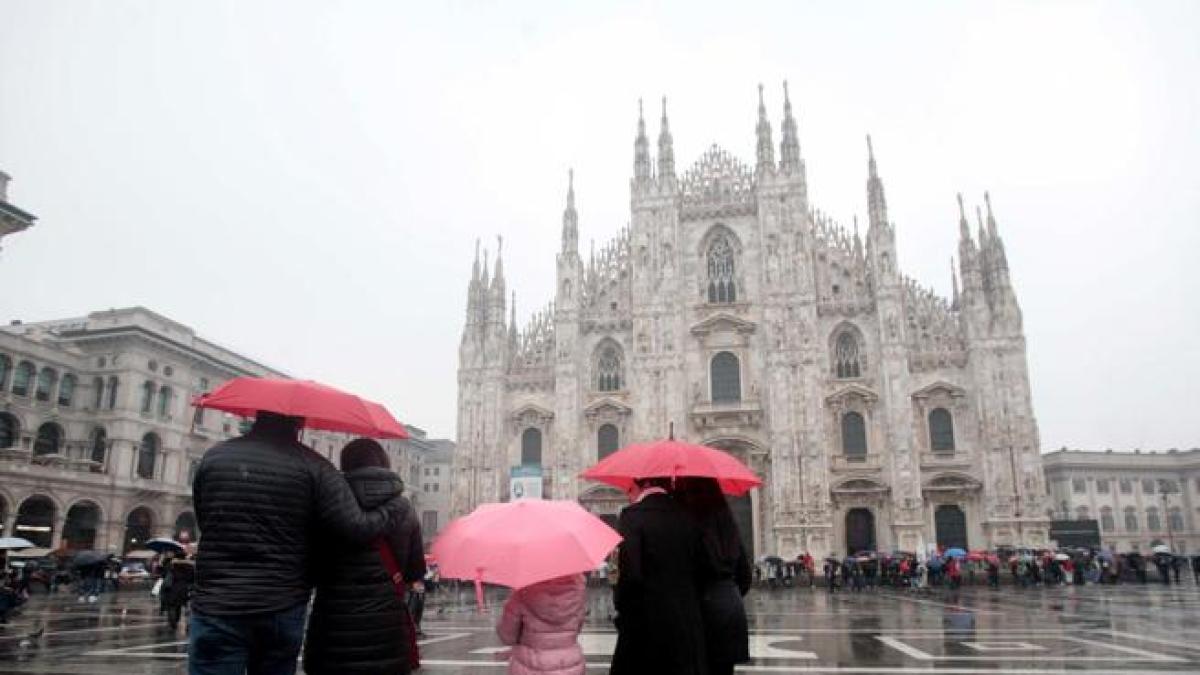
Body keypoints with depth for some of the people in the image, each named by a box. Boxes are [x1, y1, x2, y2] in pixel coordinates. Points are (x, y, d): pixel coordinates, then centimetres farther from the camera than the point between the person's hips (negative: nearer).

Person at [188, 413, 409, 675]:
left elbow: (205, 521, 14)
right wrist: (398, 505, 3)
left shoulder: (213, 457, 0)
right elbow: (357, 528, -15)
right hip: (283, 611, 1)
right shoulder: (313, 466, -6)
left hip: (217, 608, 0)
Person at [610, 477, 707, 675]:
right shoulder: (687, 517, 5)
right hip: (688, 627, 5)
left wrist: (622, 607, -5)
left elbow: (630, 575, -20)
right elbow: (700, 572, 6)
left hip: (645, 627, -5)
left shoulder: (632, 516, -12)